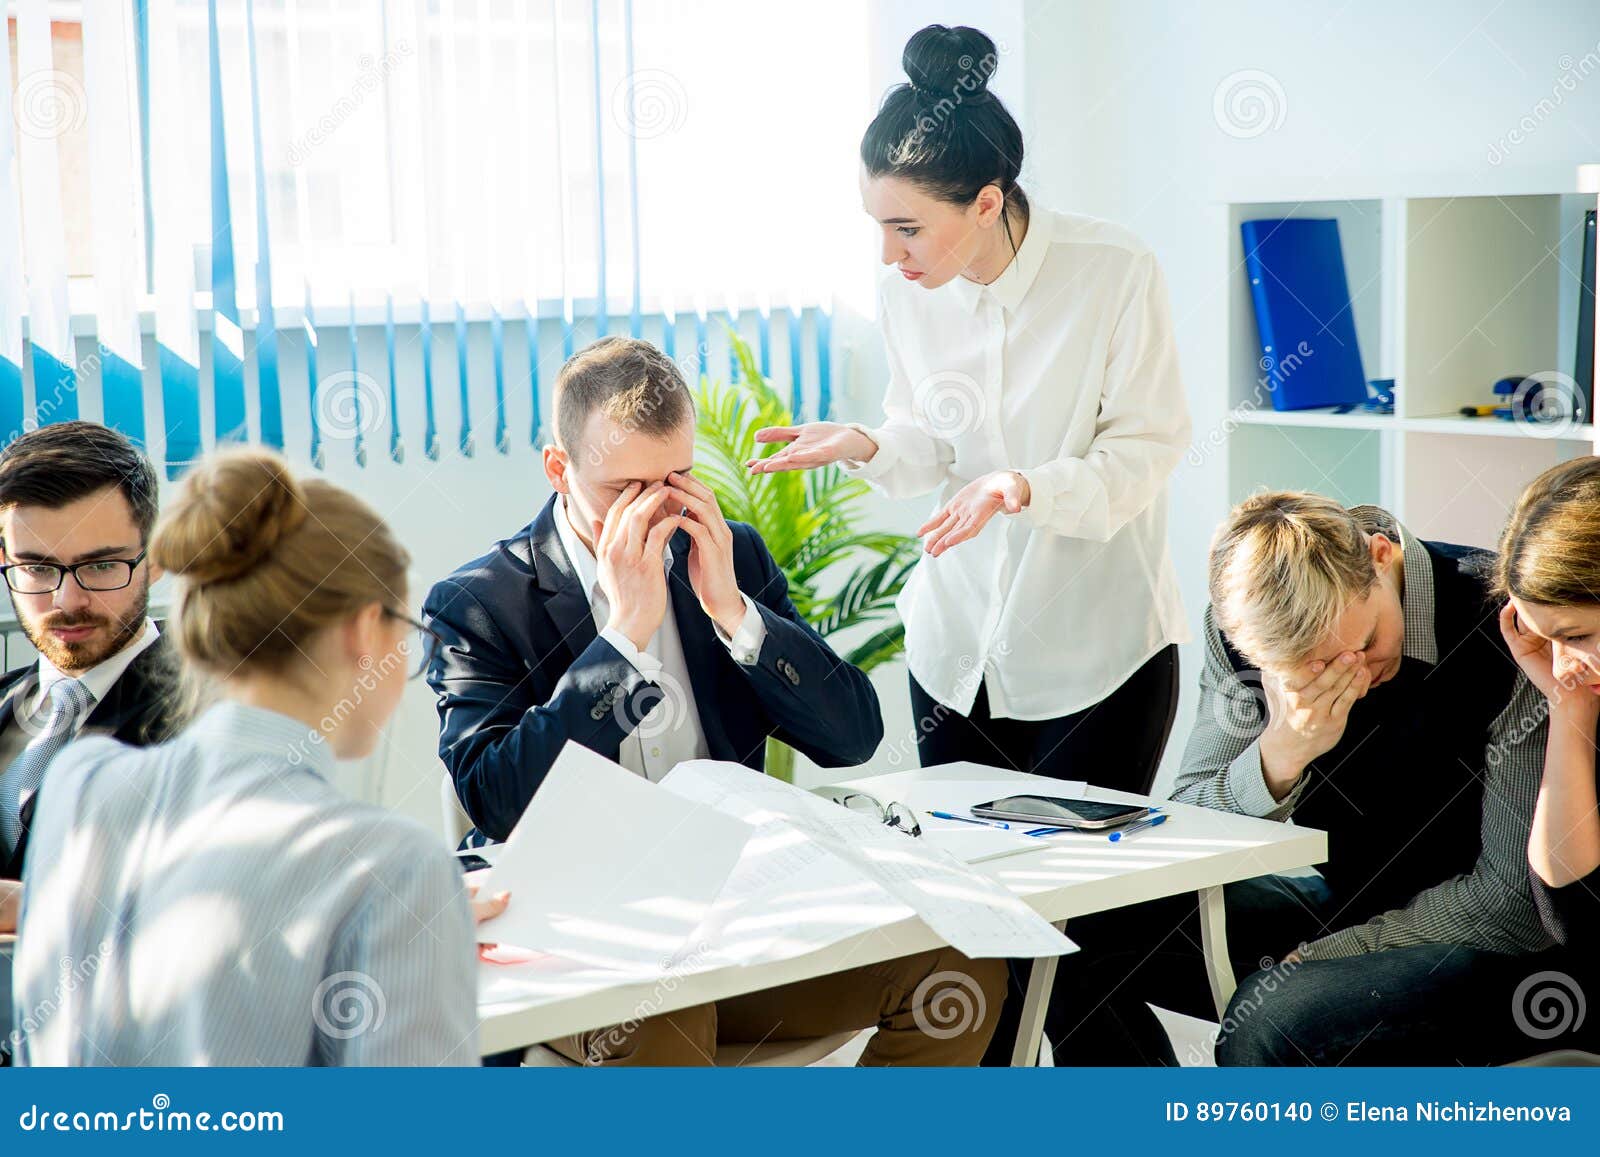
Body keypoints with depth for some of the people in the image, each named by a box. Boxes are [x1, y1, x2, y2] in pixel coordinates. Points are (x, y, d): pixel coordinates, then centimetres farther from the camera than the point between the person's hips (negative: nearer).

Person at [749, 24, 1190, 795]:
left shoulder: (1116, 272, -16)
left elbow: (1141, 454, -12)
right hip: (959, 648, 4)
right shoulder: (907, 296, -3)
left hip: (1101, 649, -4)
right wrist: (864, 445, -13)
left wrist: (1025, 488, -29)